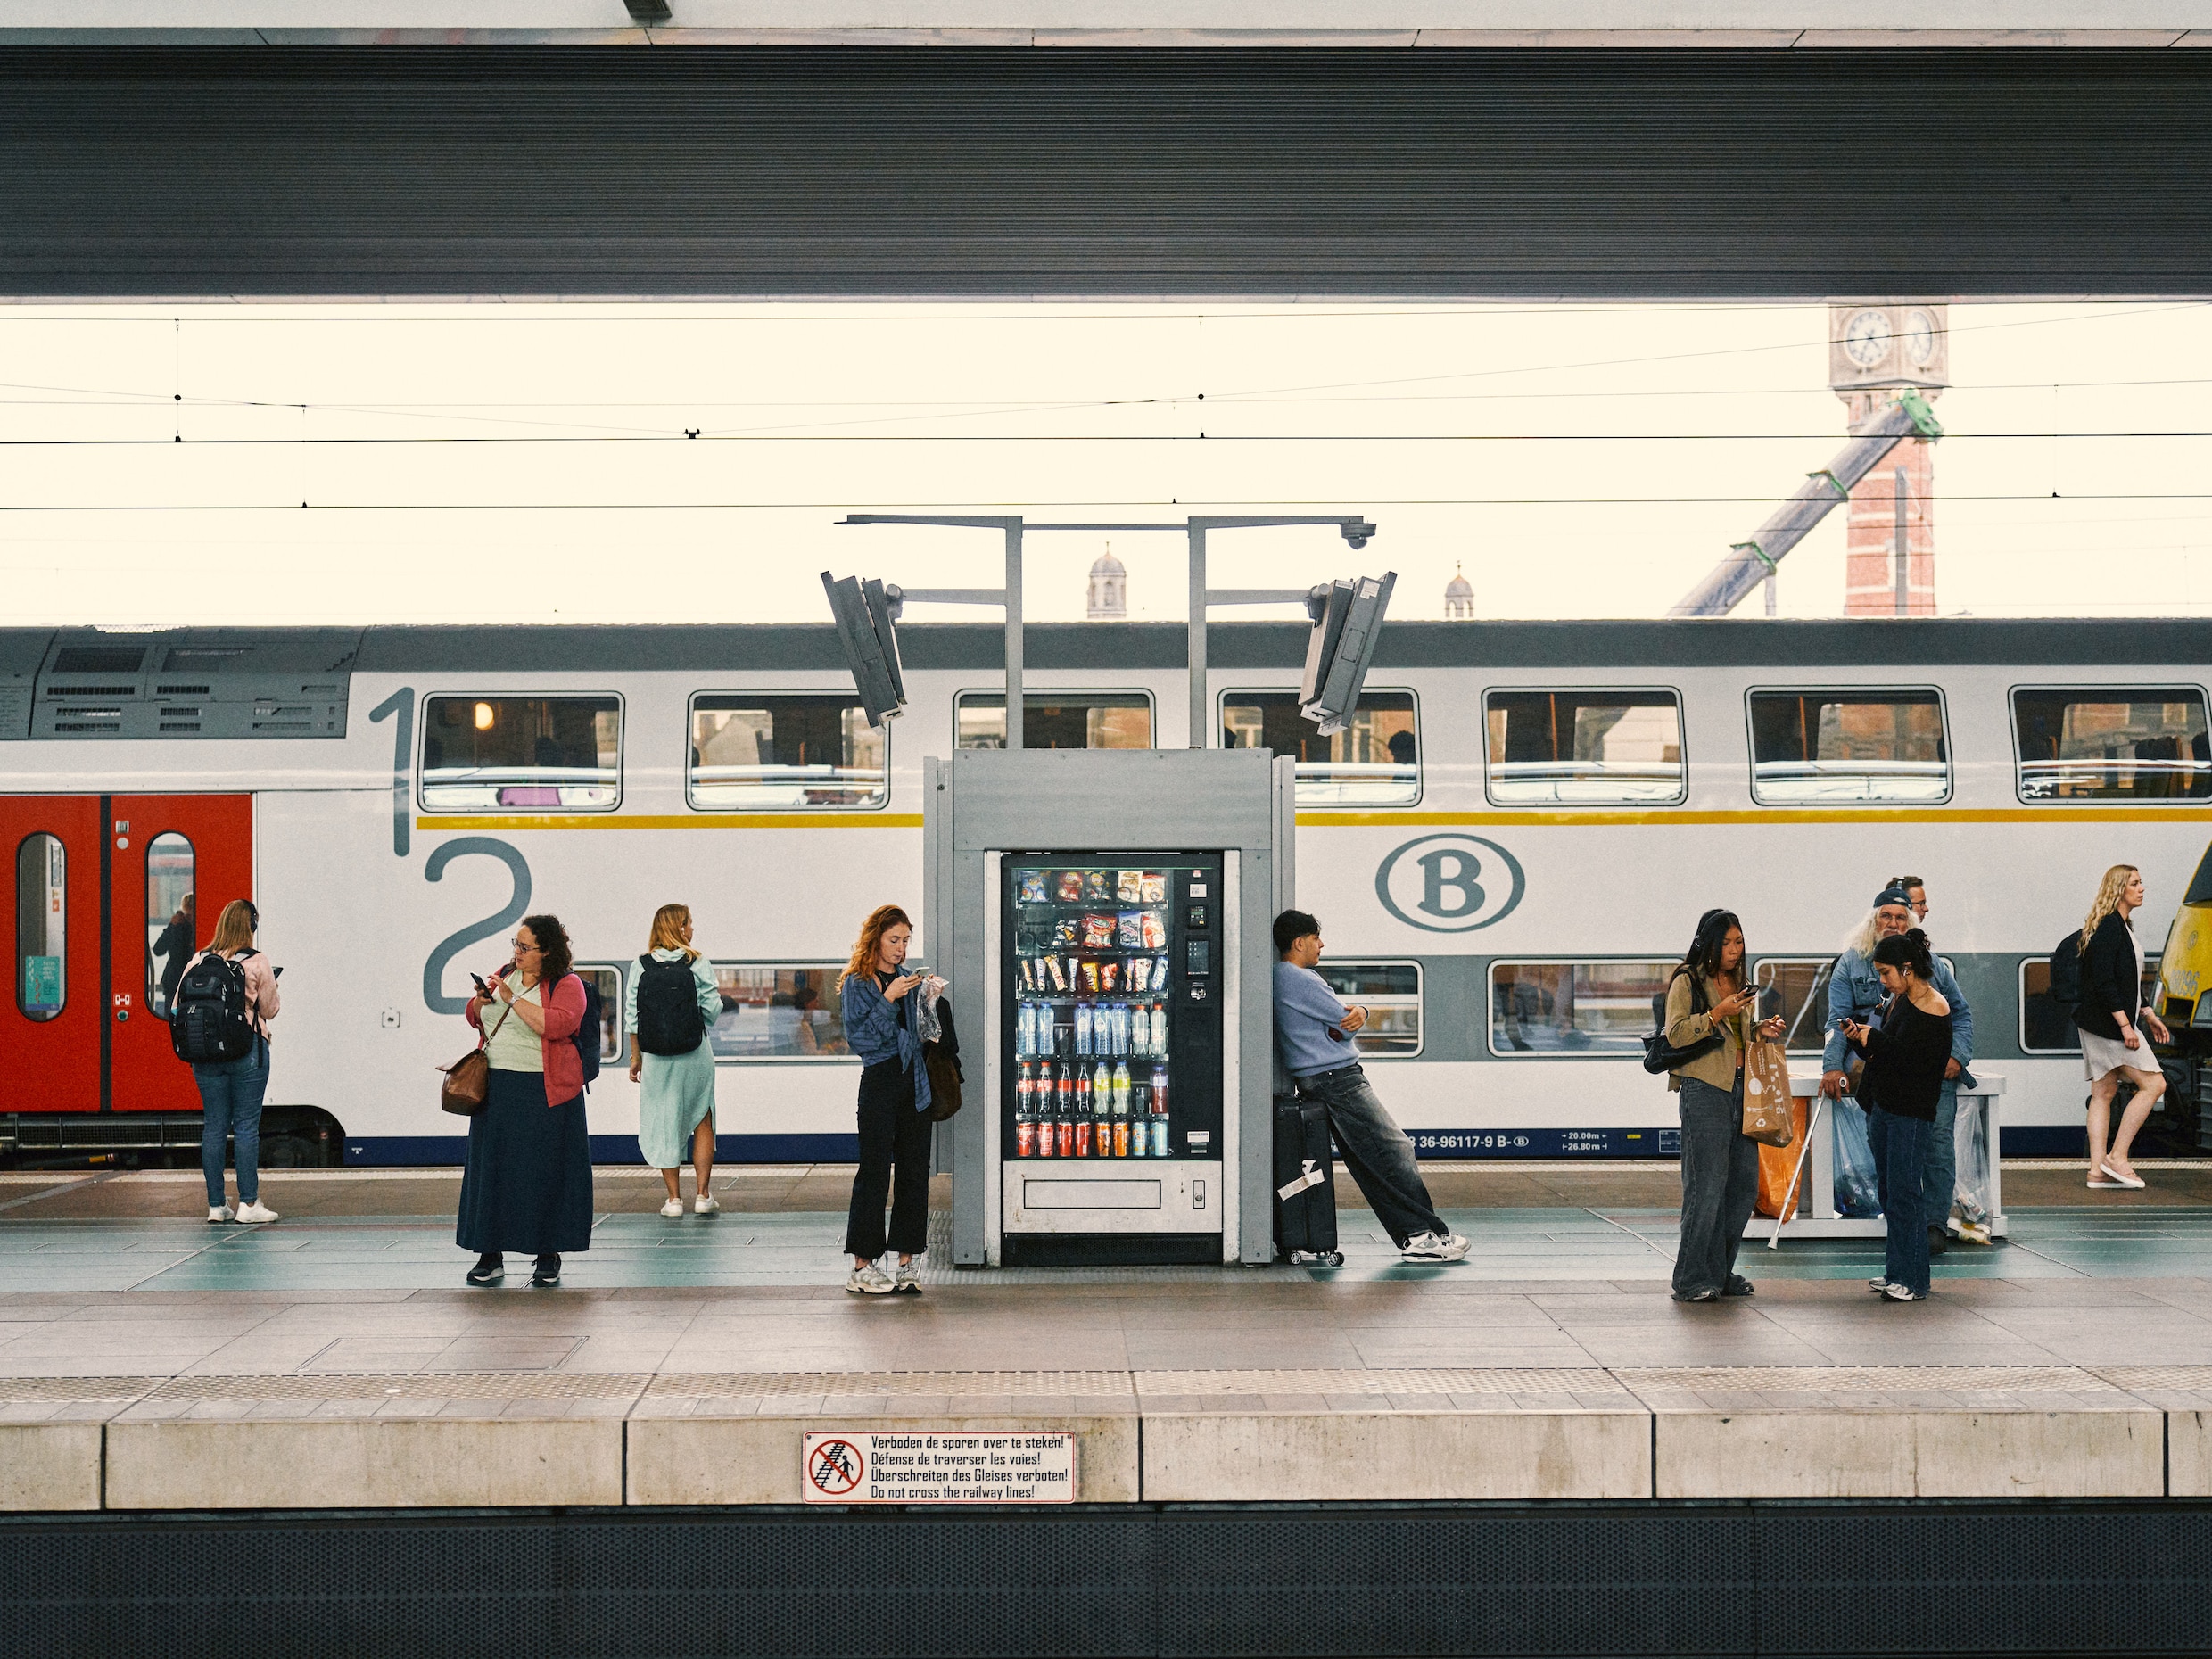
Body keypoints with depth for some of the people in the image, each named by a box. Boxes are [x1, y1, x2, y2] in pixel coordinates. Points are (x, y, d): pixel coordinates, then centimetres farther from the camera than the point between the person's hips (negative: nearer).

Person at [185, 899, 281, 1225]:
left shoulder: (197, 962, 4)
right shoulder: (257, 962, -6)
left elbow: (178, 1008, 7)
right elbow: (269, 1010, -1)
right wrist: (273, 992, 19)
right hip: (247, 1050, -4)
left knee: (213, 1126, 8)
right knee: (247, 1126, 0)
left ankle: (216, 1205, 11)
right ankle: (248, 1204, 0)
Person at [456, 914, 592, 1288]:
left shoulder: (567, 985, -5)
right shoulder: (505, 974, 13)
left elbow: (557, 1024, -22)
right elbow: (475, 1017, 20)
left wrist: (513, 999, -20)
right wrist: (482, 1000, -3)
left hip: (544, 1092, -5)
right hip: (496, 1088, 5)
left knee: (546, 1170, 0)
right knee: (491, 1168, 5)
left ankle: (548, 1258, 10)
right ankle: (490, 1256, 13)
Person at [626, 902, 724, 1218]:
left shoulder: (641, 965, 0)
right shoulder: (697, 963, -5)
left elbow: (632, 1016, 0)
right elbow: (712, 1010, -6)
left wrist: (636, 1056, 8)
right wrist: (717, 998, 17)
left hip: (656, 1057, 1)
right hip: (695, 1055, -1)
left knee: (663, 1124, 8)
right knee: (702, 1122, 11)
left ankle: (674, 1198, 8)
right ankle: (702, 1195, 8)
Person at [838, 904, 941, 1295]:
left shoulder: (908, 979, 14)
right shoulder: (857, 984, -2)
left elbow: (924, 1033, 16)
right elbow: (858, 1039, -11)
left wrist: (930, 995, 0)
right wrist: (888, 999, -17)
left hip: (915, 1084, 6)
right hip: (880, 1083, -6)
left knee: (914, 1171, 5)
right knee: (875, 1172, -4)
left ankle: (907, 1262, 11)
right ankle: (862, 1266, 3)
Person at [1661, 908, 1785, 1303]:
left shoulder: (1739, 982, 20)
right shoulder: (1687, 981, -2)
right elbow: (1676, 1034, -11)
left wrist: (1762, 1031, 9)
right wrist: (1717, 1014, -18)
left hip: (1740, 1088, 8)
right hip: (1703, 1089, -8)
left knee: (1745, 1184, 8)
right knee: (1707, 1185, -9)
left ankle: (1721, 1272, 19)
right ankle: (1692, 1280, -3)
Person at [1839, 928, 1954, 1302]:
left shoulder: (1933, 1007, -12)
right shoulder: (1897, 1000, 13)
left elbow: (1917, 1061, -20)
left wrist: (1874, 1039, -18)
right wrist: (1860, 1038, 1)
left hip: (1911, 1112, -9)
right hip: (1882, 1106, 9)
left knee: (1904, 1195, -7)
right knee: (1889, 1192, 13)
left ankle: (1912, 1280, -2)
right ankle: (1895, 1273, 20)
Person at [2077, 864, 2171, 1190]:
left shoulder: (2123, 925, 16)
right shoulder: (2108, 927, -15)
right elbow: (2103, 982, -21)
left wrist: (2148, 1015, 23)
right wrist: (2125, 1024, -23)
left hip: (2105, 1025, 10)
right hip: (2108, 1024, -10)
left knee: (2104, 1092, 8)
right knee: (2153, 1084, -8)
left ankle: (2098, 1170, 9)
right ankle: (2118, 1157, -5)